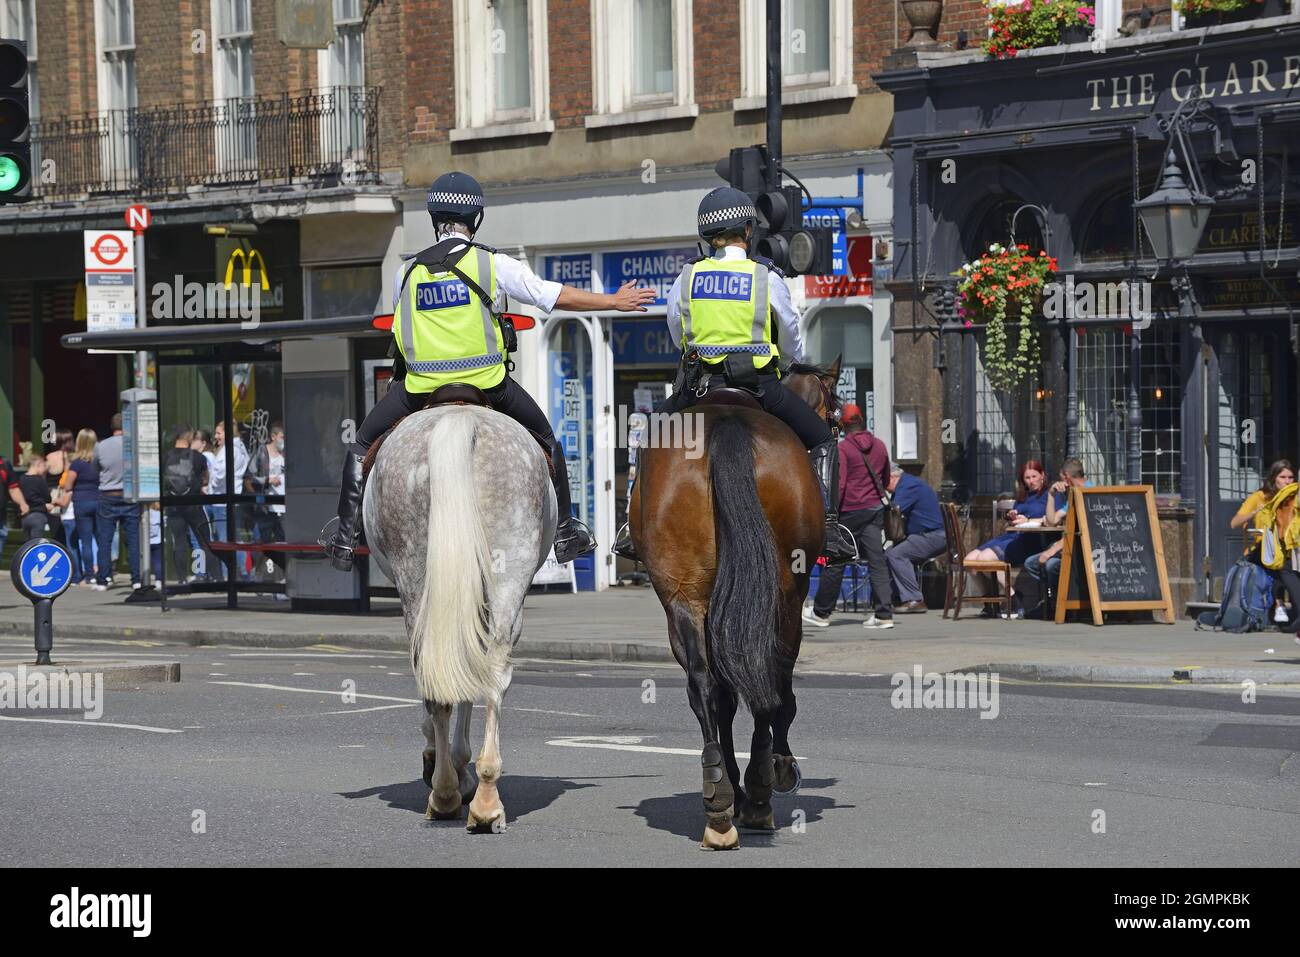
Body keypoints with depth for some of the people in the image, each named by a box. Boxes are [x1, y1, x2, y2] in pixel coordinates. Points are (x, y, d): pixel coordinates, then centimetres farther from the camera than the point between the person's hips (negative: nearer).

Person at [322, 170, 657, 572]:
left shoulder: (408, 272, 3)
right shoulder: (493, 264, -3)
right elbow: (556, 296, -1)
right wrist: (615, 301, 11)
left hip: (419, 385, 1)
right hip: (487, 383, -1)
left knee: (363, 446, 20)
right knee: (545, 438, 22)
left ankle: (345, 538, 14)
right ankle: (565, 531, 24)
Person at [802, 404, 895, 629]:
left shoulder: (843, 448, -10)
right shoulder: (879, 446, 8)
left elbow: (838, 484, -16)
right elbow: (886, 479, 19)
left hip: (850, 510, -5)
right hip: (875, 508, 5)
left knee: (835, 562, 4)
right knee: (877, 561, 2)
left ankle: (821, 613, 14)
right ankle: (884, 614, -4)